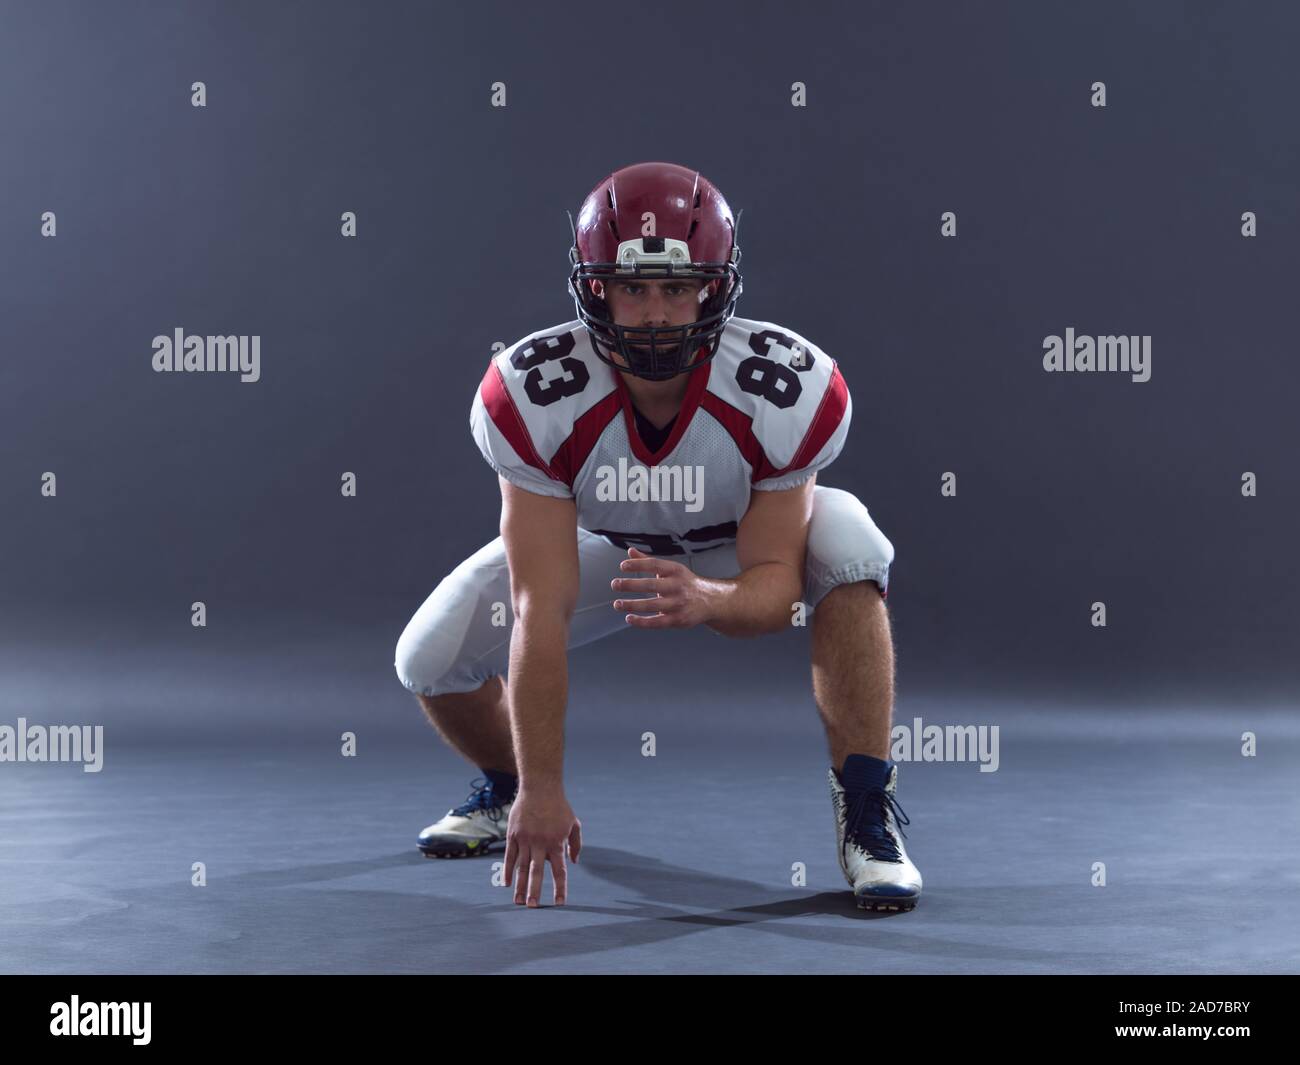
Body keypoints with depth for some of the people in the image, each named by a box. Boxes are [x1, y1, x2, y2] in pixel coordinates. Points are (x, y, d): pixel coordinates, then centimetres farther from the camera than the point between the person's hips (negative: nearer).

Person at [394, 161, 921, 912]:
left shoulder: (790, 391, -34)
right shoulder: (531, 395, -33)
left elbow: (775, 582, -30)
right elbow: (541, 609, -33)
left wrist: (706, 601, -55)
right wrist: (541, 790, -34)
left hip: (744, 553, -1)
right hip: (599, 544, 1)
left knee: (849, 549, -33)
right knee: (432, 660, -14)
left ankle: (868, 817, -21)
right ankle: (509, 788, 22)